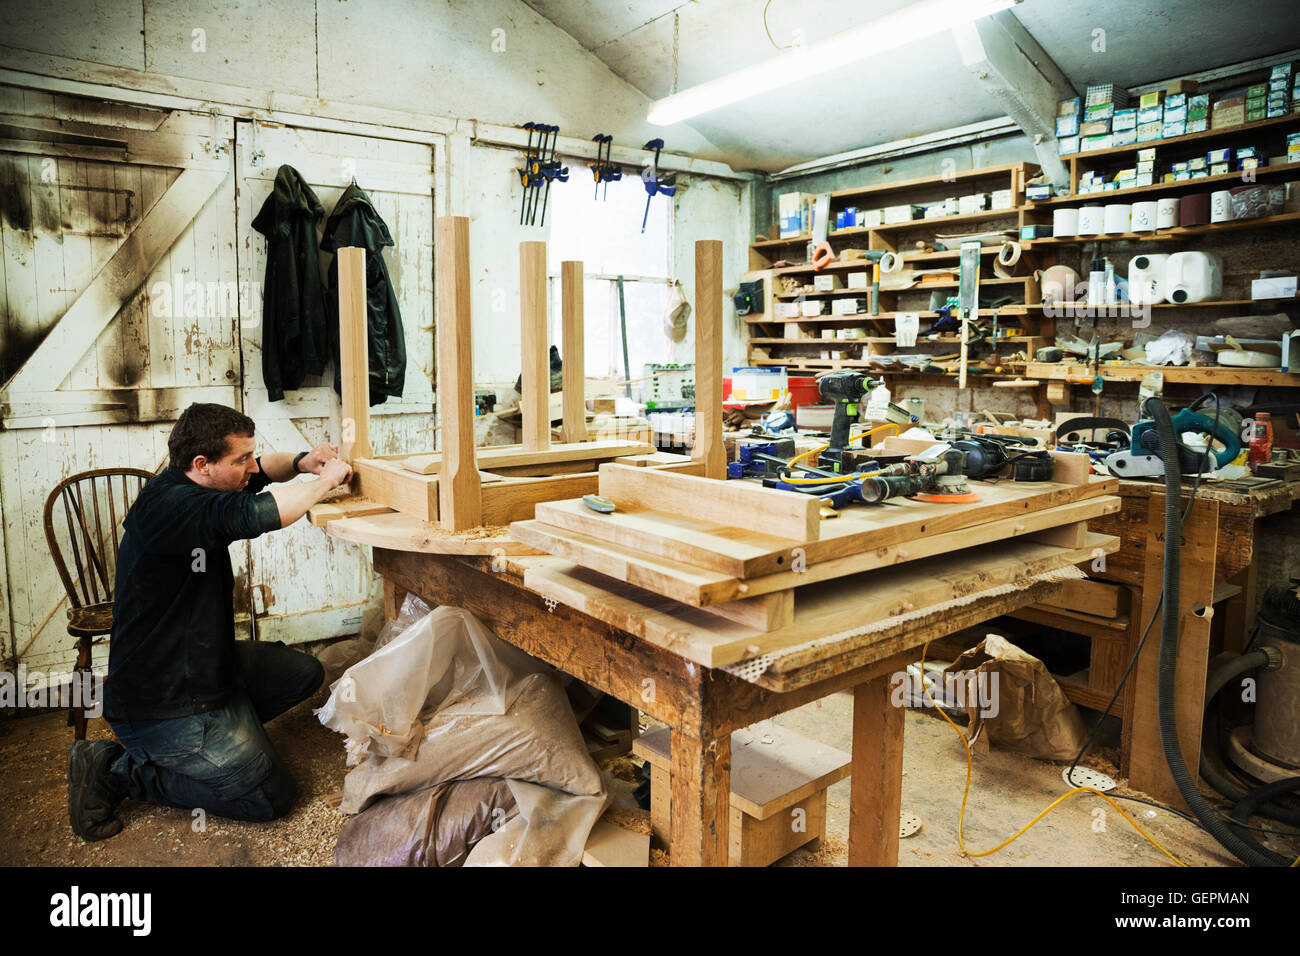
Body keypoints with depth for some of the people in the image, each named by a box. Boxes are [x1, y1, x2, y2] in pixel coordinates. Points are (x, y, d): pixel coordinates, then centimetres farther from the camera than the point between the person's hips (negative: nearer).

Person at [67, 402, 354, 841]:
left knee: (305, 673, 14)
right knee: (272, 796, -7)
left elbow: (262, 471, 19)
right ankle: (117, 769, 0)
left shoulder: (195, 486, 2)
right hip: (160, 702, -10)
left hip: (203, 664, 10)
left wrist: (300, 462, -4)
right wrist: (326, 481, -26)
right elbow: (257, 513, -44)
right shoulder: (168, 505, -28)